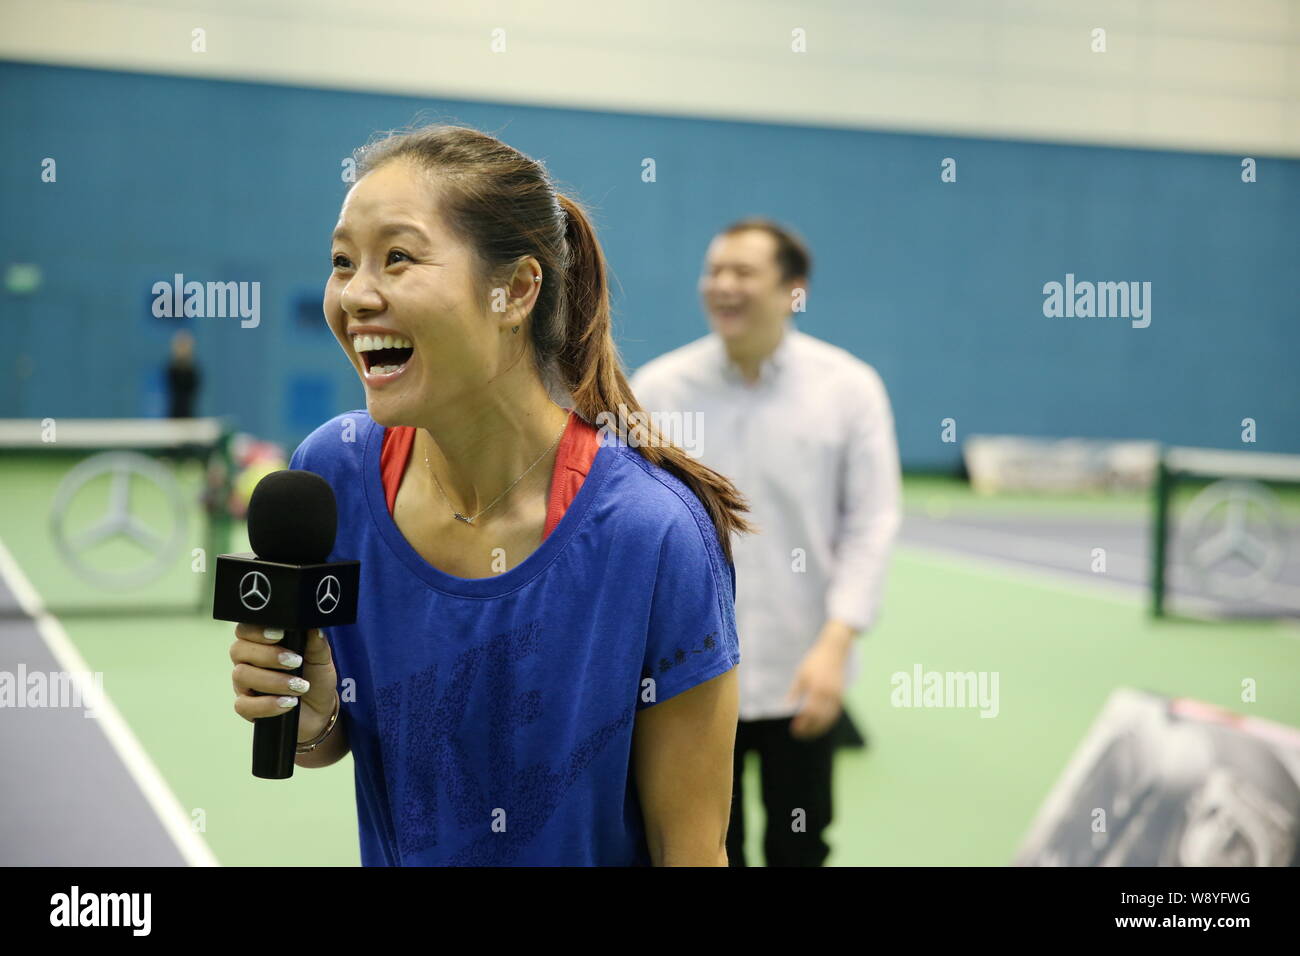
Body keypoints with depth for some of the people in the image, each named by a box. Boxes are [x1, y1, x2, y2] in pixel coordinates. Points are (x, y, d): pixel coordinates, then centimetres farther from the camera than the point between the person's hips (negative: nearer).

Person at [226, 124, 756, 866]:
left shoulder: (654, 535, -28)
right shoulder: (331, 470, -15)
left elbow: (691, 848, -19)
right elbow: (330, 745, -1)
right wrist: (310, 718, -19)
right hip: (392, 852, 4)